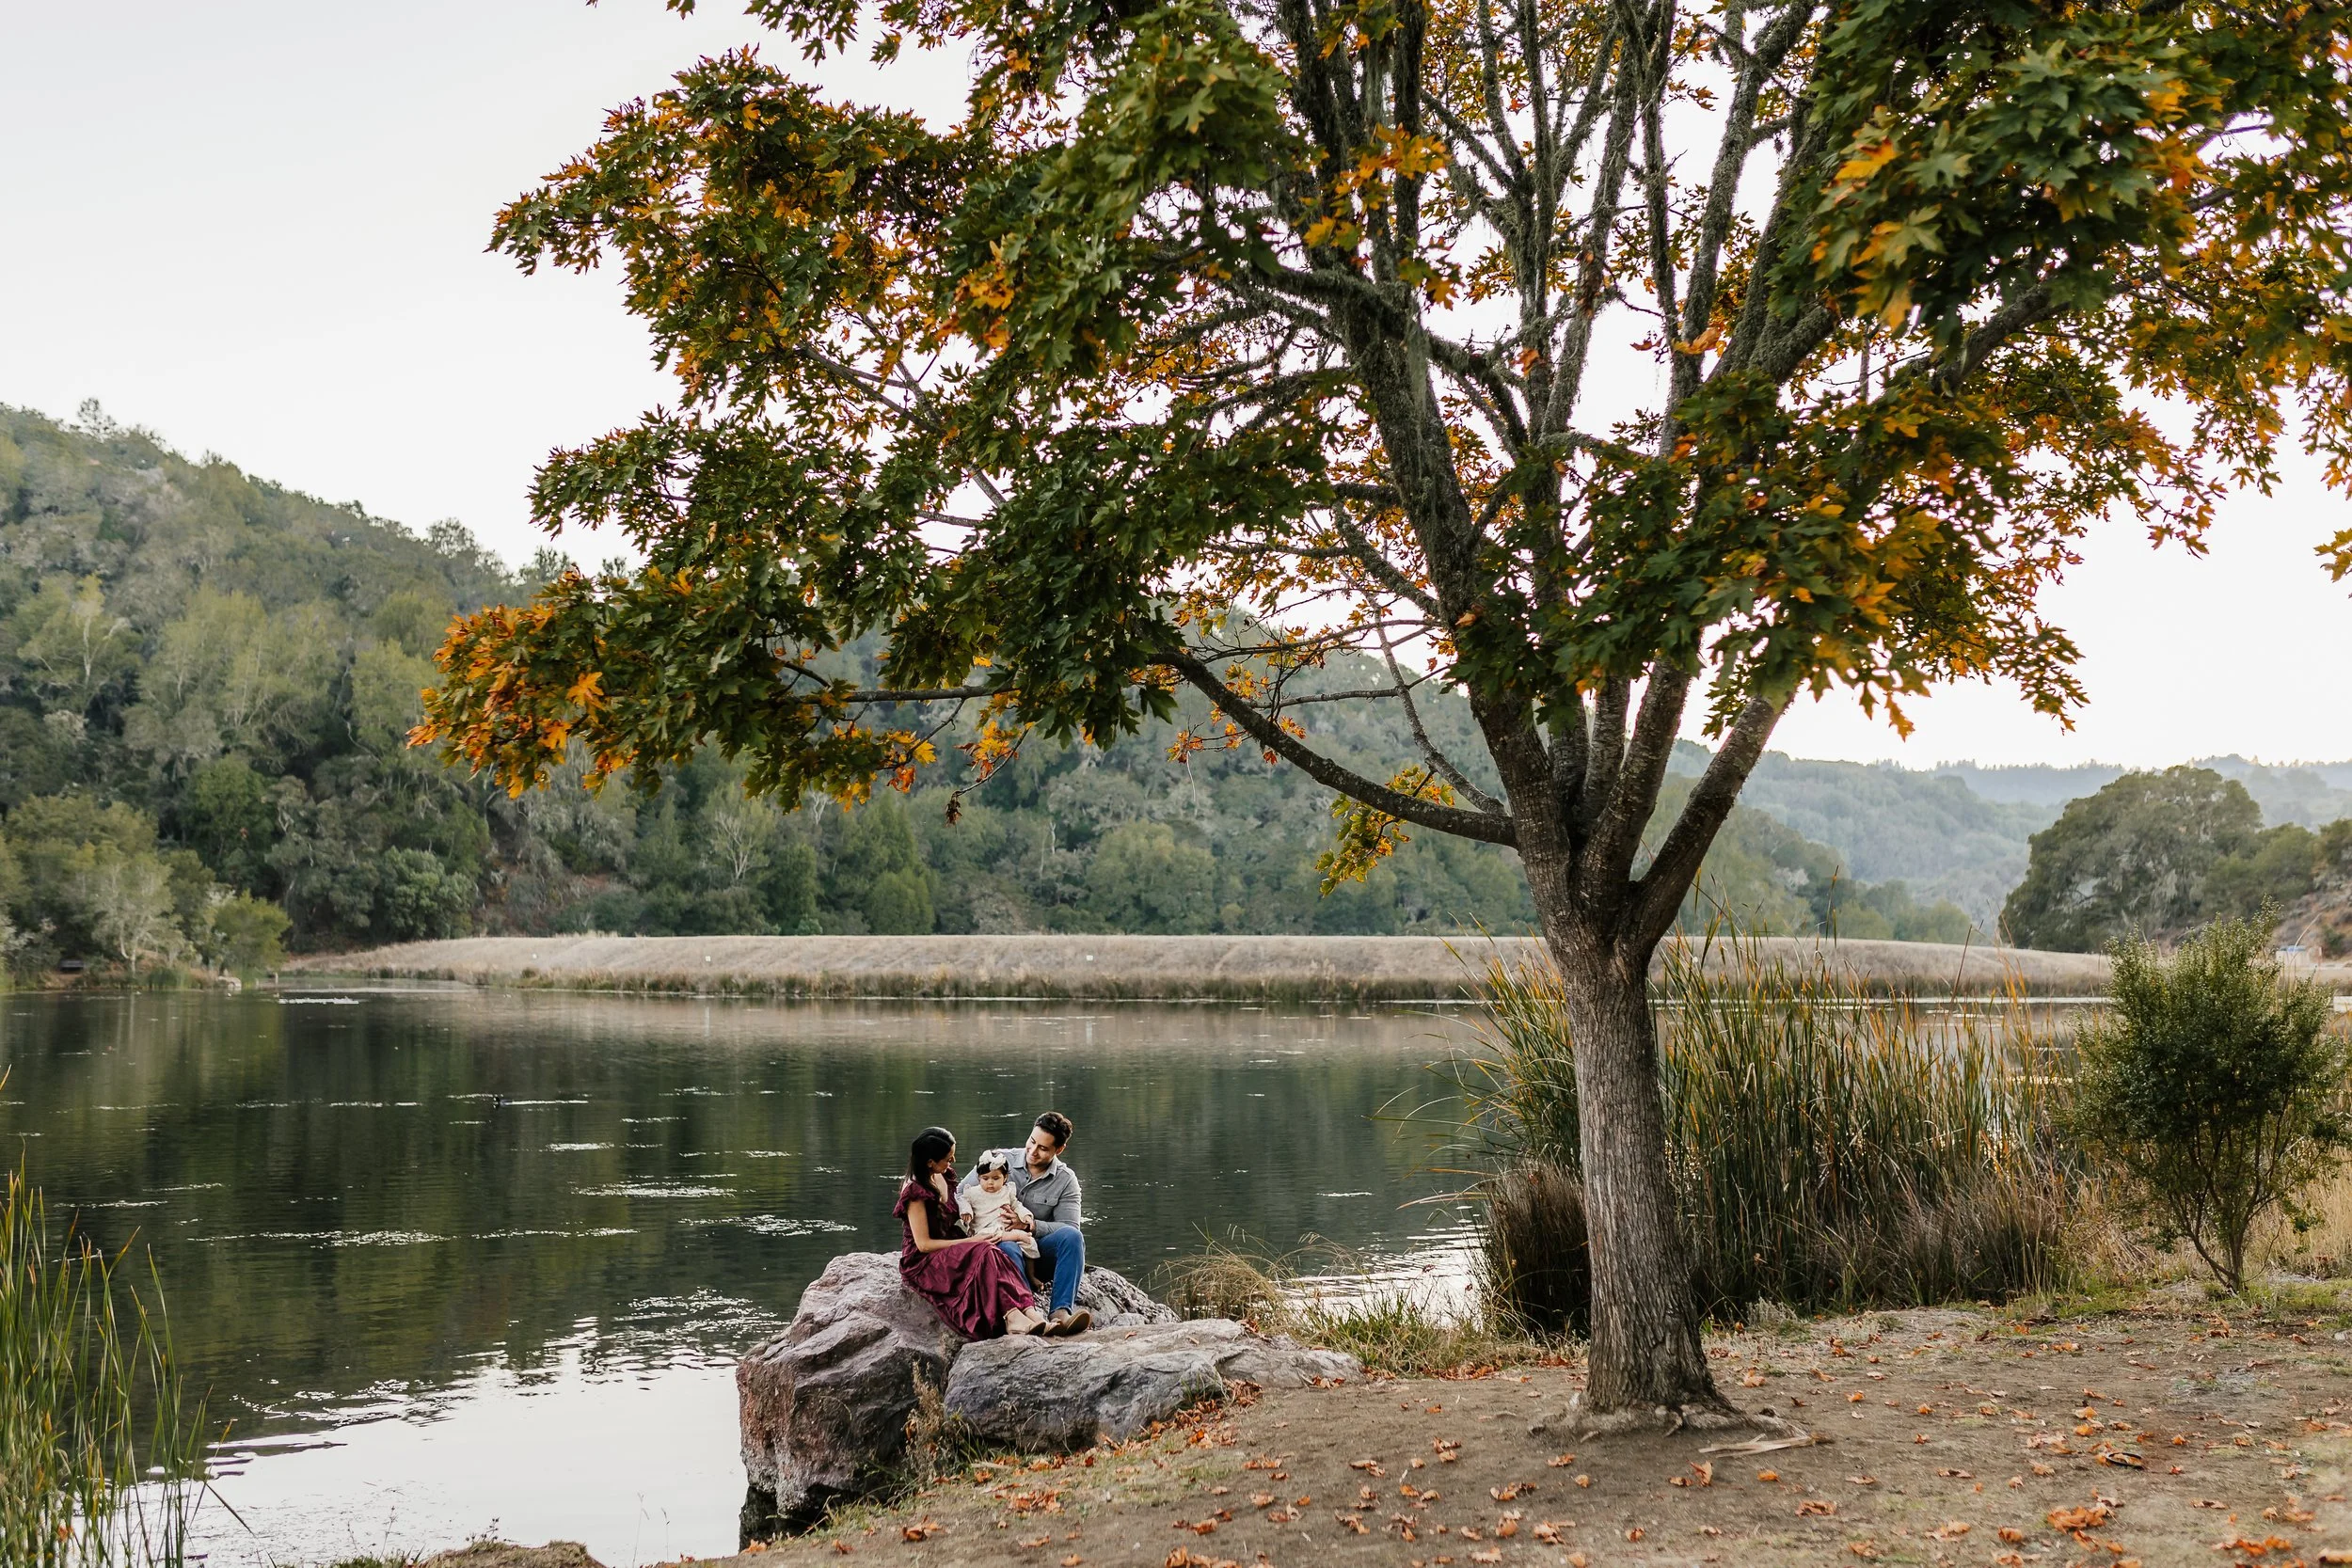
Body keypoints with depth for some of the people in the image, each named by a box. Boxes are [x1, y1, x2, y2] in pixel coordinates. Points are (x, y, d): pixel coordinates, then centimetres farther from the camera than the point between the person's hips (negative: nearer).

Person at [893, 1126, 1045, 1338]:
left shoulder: (943, 1178, 10)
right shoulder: (915, 1191, -14)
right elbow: (923, 1244, -16)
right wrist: (970, 1241, -17)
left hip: (947, 1254, 7)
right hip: (922, 1264, -7)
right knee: (984, 1253, -33)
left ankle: (1029, 1310, -47)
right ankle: (1012, 1315, -48)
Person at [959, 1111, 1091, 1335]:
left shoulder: (1066, 1180, 3)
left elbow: (1069, 1228, -7)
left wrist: (1033, 1226, -23)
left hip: (1039, 1252, 1)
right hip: (1000, 1244, -1)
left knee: (1073, 1236, -29)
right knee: (1007, 1247, -38)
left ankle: (1061, 1312, -42)